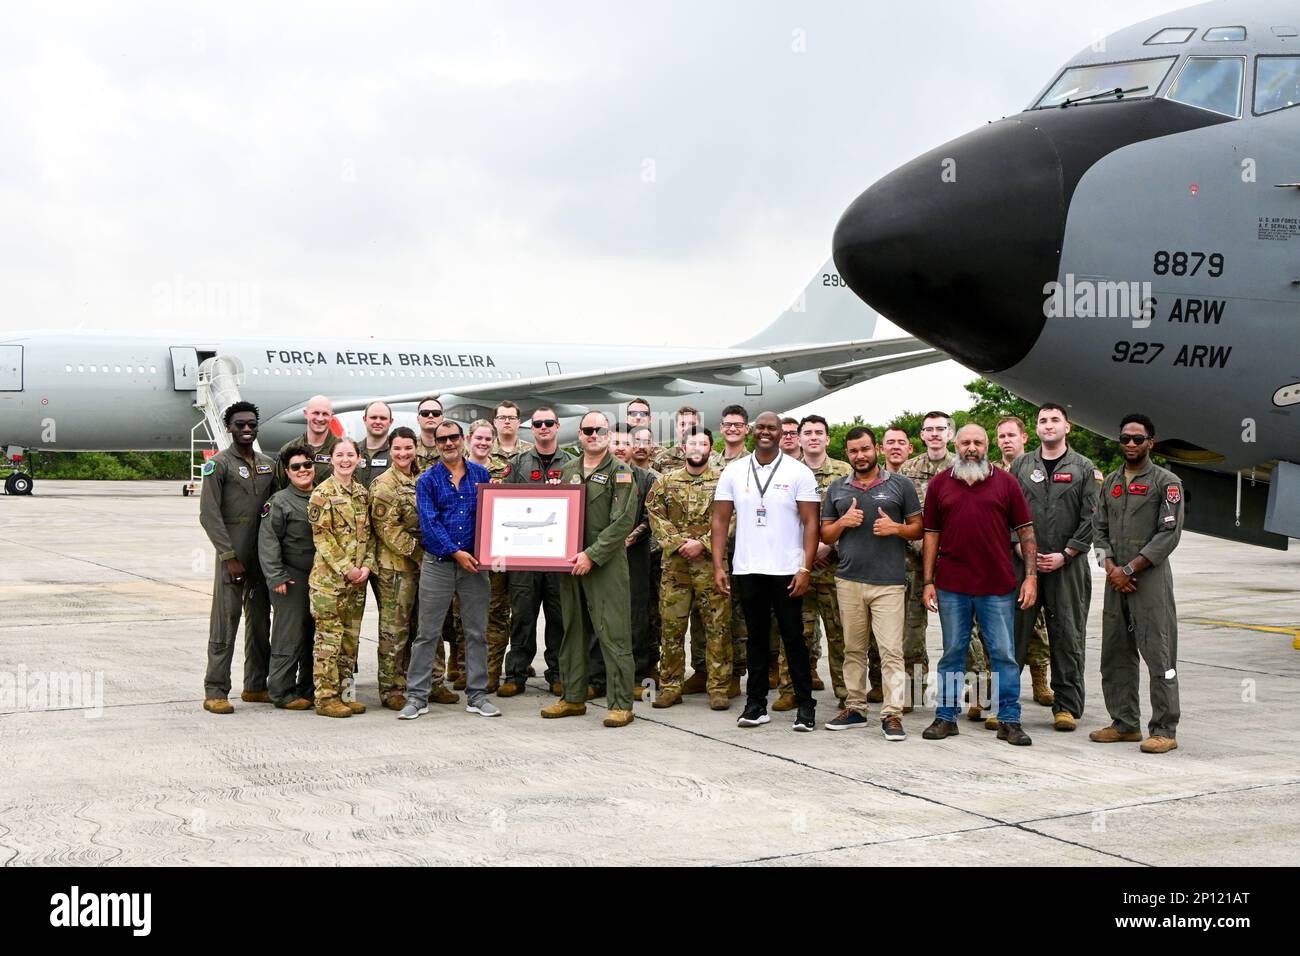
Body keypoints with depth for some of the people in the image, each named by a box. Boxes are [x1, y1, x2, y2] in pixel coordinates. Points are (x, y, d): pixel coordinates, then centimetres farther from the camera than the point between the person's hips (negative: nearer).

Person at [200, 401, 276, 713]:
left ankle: (255, 686, 19)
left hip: (263, 556, 6)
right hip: (233, 556, -6)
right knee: (225, 623, -6)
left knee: (260, 622, 10)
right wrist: (230, 557, -14)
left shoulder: (269, 464, 14)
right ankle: (215, 692, -3)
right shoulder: (219, 464, -4)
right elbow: (209, 514, -10)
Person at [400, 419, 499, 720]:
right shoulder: (428, 480, 0)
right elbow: (429, 523, -9)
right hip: (438, 563, -2)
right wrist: (456, 553, -16)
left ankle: (477, 695, 14)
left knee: (477, 633, 6)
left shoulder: (481, 474, 8)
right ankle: (417, 696, 8)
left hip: (474, 563, 2)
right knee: (427, 634, 1)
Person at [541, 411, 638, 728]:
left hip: (606, 563, -6)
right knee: (573, 631, 12)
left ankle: (621, 704, -3)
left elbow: (623, 522, -12)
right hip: (570, 562, 6)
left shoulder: (620, 472, -4)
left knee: (613, 634, -6)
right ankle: (573, 698, 22)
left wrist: (592, 554, -17)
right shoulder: (568, 470, 15)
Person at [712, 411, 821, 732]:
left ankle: (805, 705, 9)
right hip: (747, 570, 3)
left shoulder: (799, 473, -2)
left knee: (793, 638, 1)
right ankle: (755, 704, 17)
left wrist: (806, 569, -13)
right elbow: (721, 520, 7)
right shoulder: (734, 472, 6)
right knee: (756, 637, 10)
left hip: (786, 571, -3)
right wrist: (718, 566, -1)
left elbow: (810, 523, -4)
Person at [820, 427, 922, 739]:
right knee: (853, 649, 9)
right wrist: (844, 522, -4)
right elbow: (825, 535, 16)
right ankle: (854, 708, 17)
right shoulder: (836, 488, 13)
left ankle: (892, 713, -3)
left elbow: (918, 528, 9)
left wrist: (896, 528, -11)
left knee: (891, 650, -7)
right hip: (849, 581, 3)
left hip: (889, 581, -3)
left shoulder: (900, 485, 6)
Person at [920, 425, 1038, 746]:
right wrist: (928, 581, 3)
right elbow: (931, 535, 8)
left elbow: (1025, 531, 4)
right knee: (953, 653, 9)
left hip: (998, 586, -1)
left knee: (1004, 654, 2)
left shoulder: (1005, 482, 4)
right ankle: (946, 716, 17)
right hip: (951, 586, 1)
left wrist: (1031, 576, -4)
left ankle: (1009, 720, 9)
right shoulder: (939, 484, 7)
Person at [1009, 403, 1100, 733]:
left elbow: (1091, 518, -1)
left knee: (1067, 637, 2)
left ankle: (1067, 706, 9)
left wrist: (1064, 554, -8)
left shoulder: (1084, 468, 5)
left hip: (1066, 566, -1)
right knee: (1013, 632, 1)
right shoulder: (1020, 465, 11)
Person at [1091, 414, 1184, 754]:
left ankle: (1164, 731, -3)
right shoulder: (1110, 482, 16)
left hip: (1151, 578, -6)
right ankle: (1125, 723, 18)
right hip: (1116, 580, 6)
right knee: (1115, 655, 9)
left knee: (1159, 655, -7)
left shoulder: (1167, 482, -2)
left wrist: (1129, 569, -13)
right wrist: (1111, 567, -4)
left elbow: (1169, 534, -9)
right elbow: (1099, 528, 14)